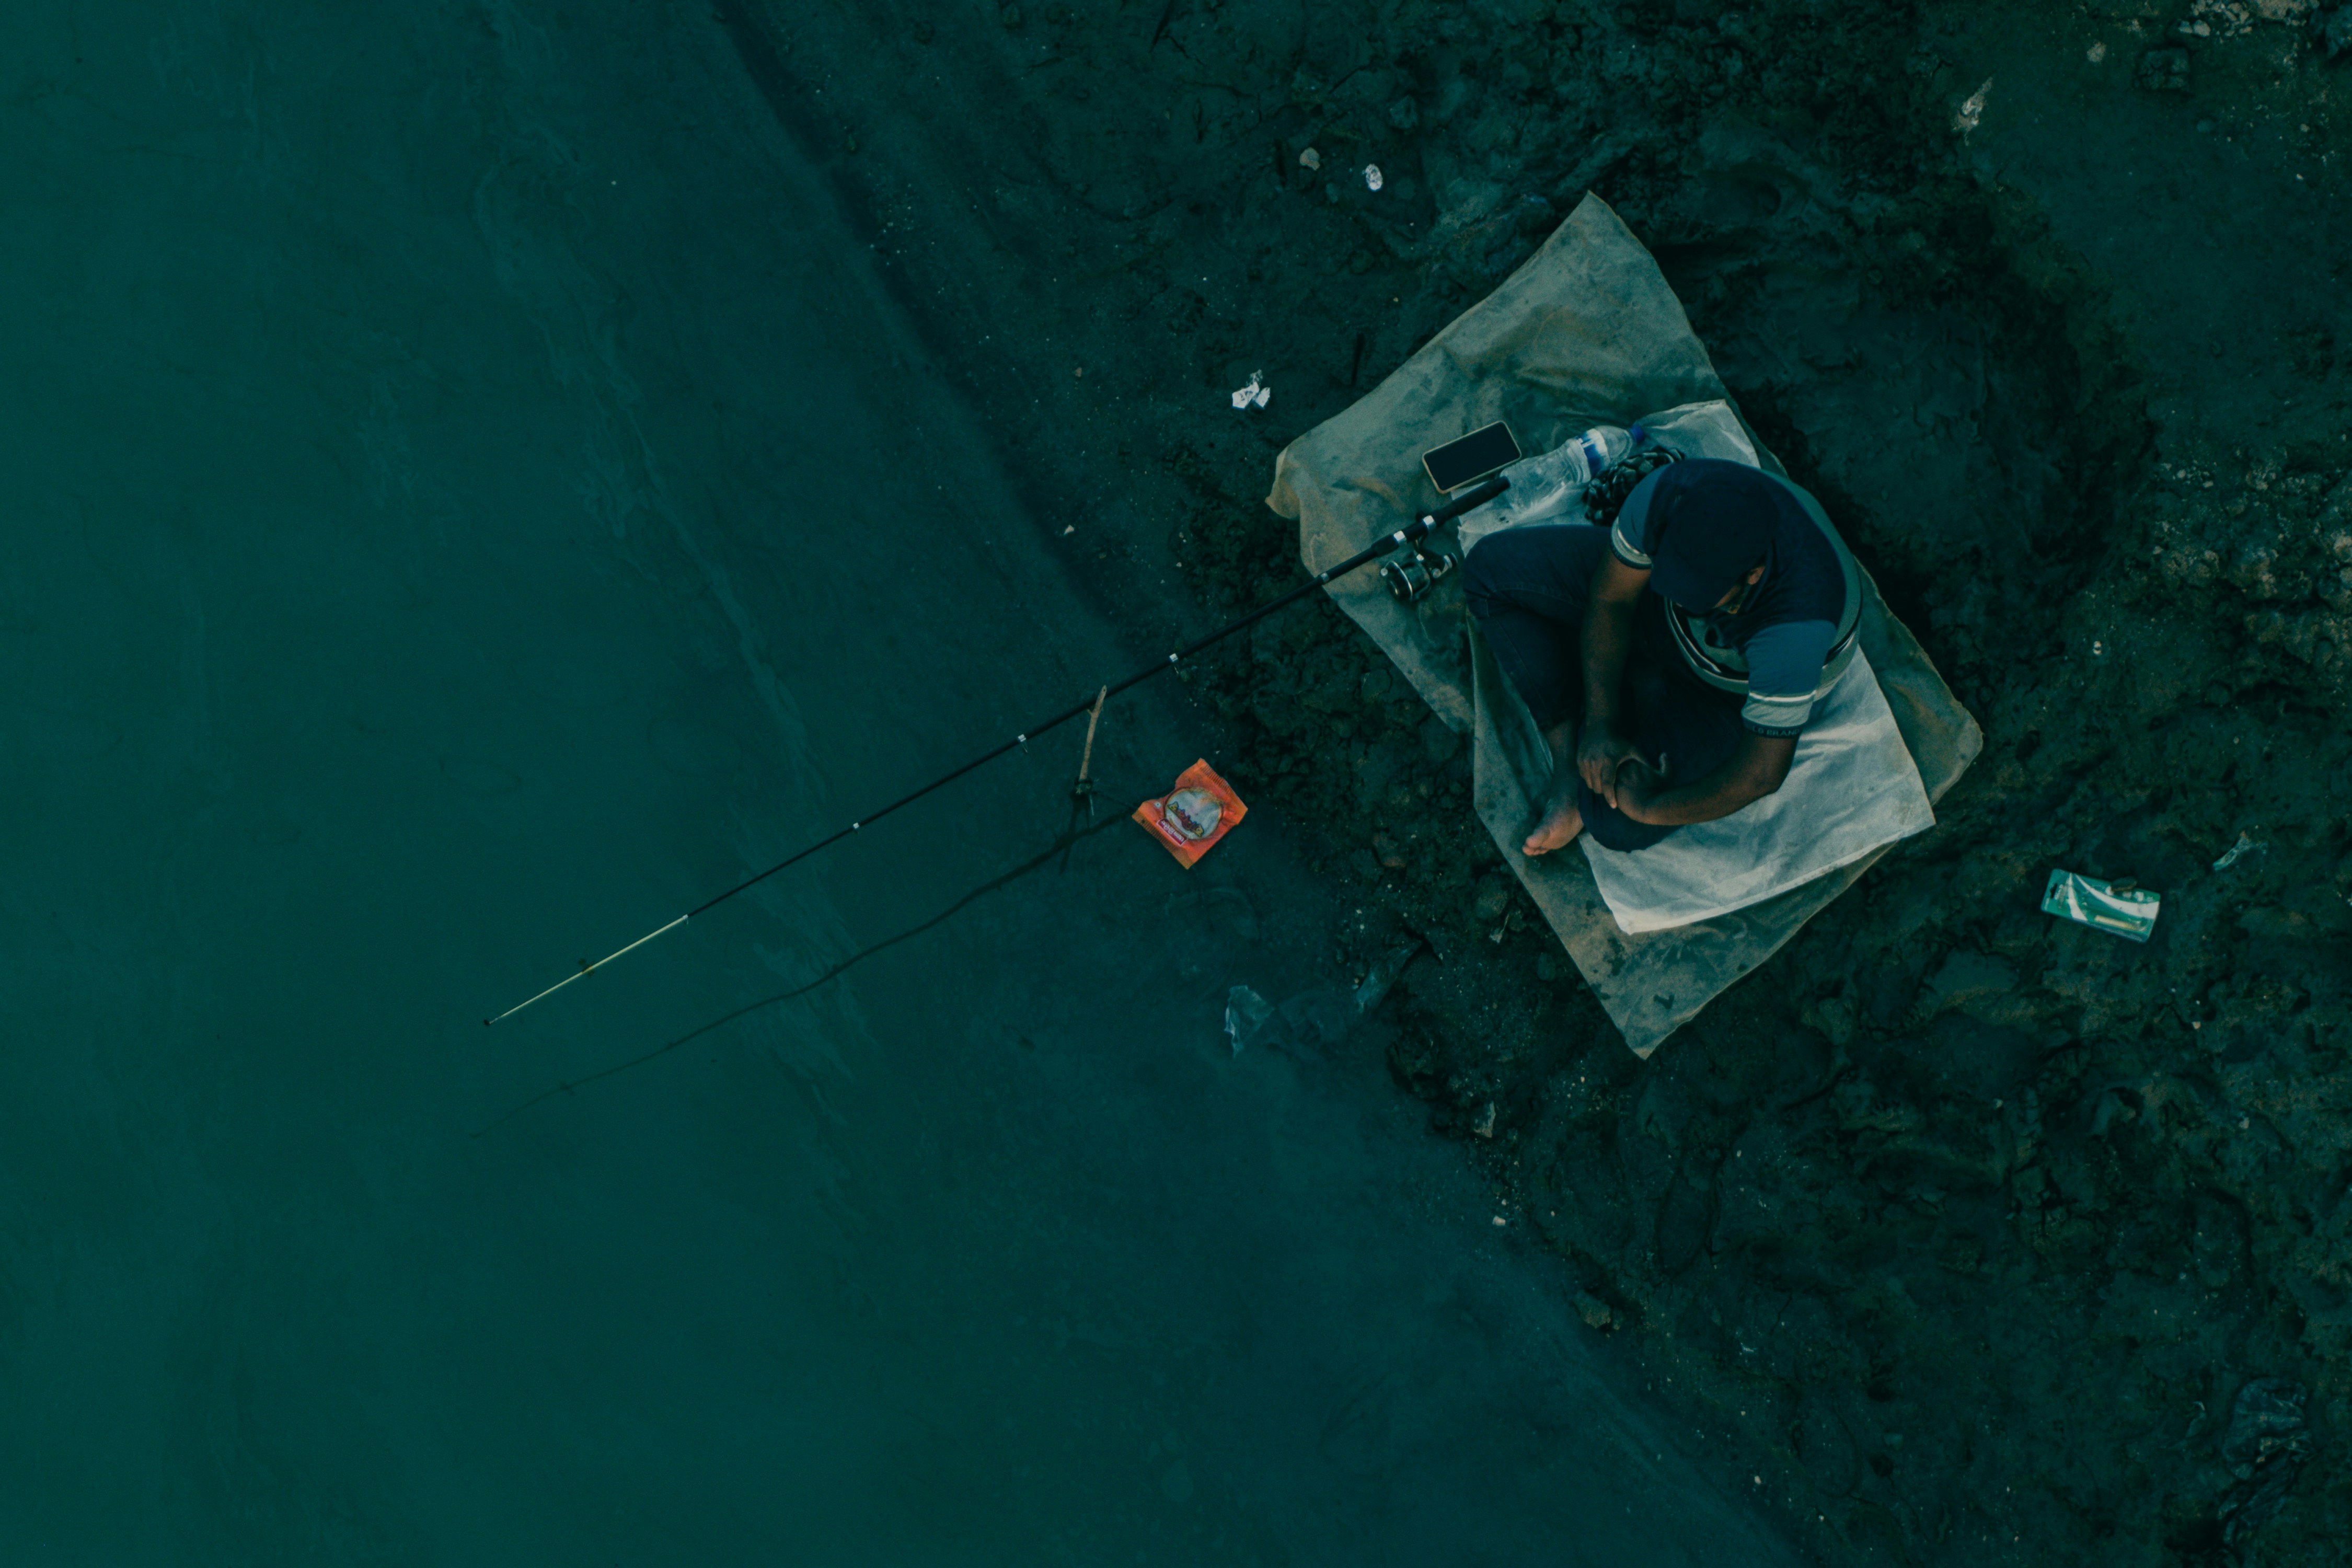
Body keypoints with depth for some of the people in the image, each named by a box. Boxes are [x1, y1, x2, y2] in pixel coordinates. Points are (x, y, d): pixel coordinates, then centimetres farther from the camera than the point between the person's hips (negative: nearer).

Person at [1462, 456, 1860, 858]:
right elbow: (1611, 597, -19)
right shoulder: (1669, 493, -36)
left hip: (1743, 685, -4)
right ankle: (1567, 759, -6)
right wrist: (1599, 722, -20)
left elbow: (1761, 776, -41)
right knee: (1492, 567, -10)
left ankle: (1644, 684, 6)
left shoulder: (1793, 626, -46)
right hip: (1658, 615, 5)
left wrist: (1654, 808, -28)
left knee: (1620, 823, -23)